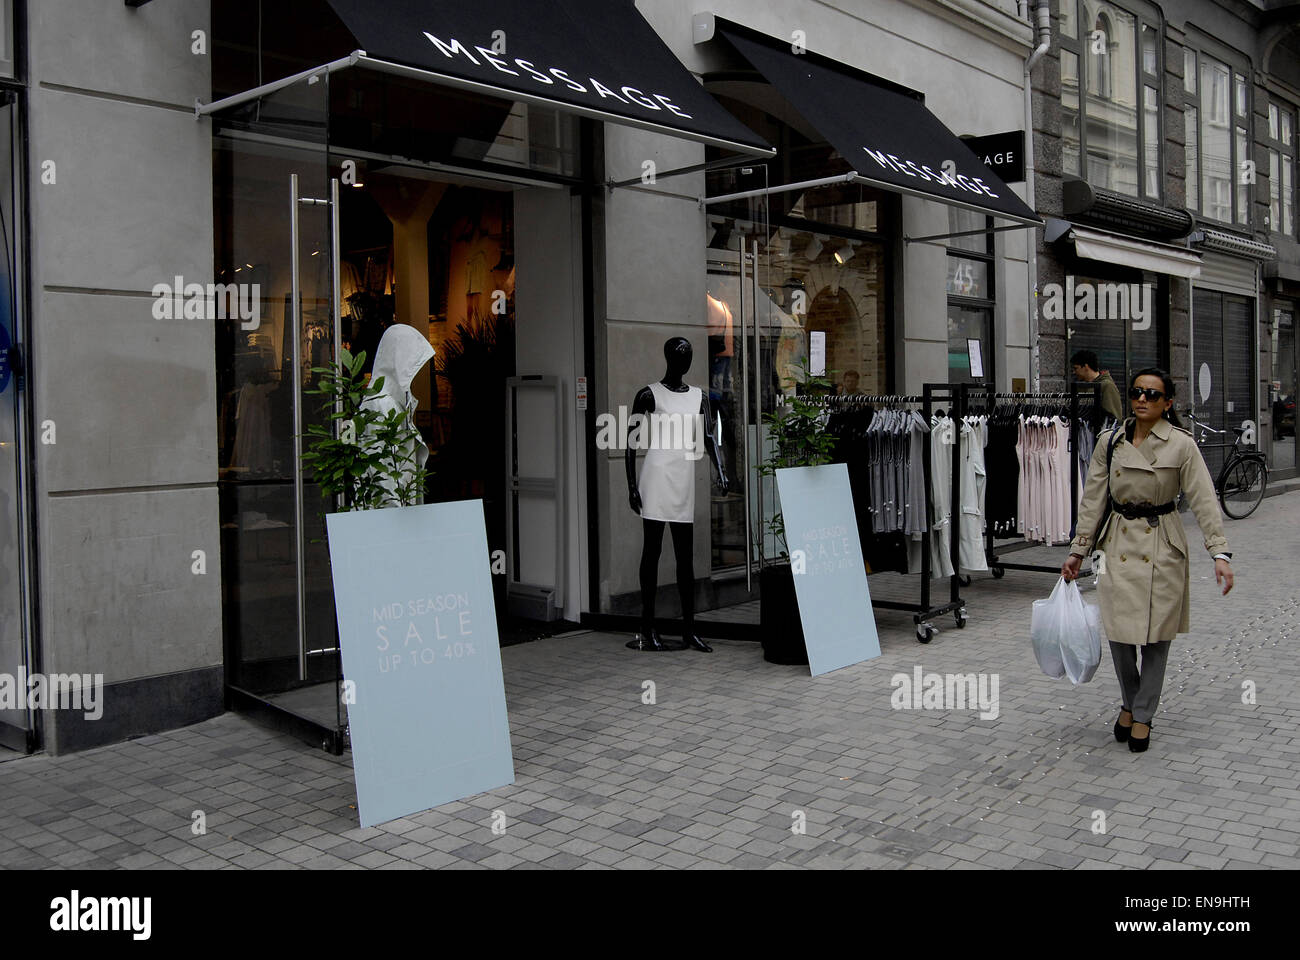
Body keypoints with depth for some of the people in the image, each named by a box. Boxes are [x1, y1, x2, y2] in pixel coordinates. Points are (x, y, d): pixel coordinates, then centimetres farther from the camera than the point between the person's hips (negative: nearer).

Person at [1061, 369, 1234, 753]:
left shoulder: (1181, 444, -6)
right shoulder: (1109, 441, 1)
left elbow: (1204, 501, -10)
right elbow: (1092, 500, 5)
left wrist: (1220, 553, -19)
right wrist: (1077, 551, 4)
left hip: (1162, 546, -2)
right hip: (1119, 544, 2)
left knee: (1156, 635, 4)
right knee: (1119, 633, 2)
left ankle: (1142, 715, 20)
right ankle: (1130, 703, 27)